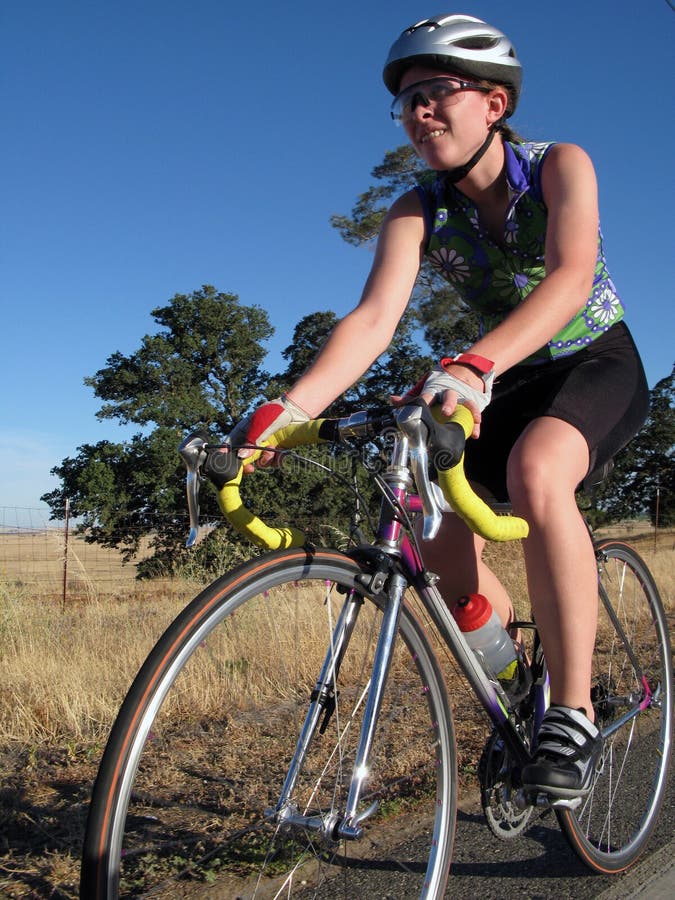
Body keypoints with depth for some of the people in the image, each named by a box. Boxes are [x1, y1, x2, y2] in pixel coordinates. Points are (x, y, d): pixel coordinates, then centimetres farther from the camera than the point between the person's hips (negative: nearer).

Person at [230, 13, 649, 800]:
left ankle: (574, 715, -28)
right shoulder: (416, 212, -10)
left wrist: (474, 366, -54)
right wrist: (288, 408, -44)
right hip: (509, 385, 4)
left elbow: (571, 276, -36)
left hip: (598, 366, -4)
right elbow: (374, 316, -26)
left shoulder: (560, 166, -17)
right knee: (442, 543, -13)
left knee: (534, 472, -37)